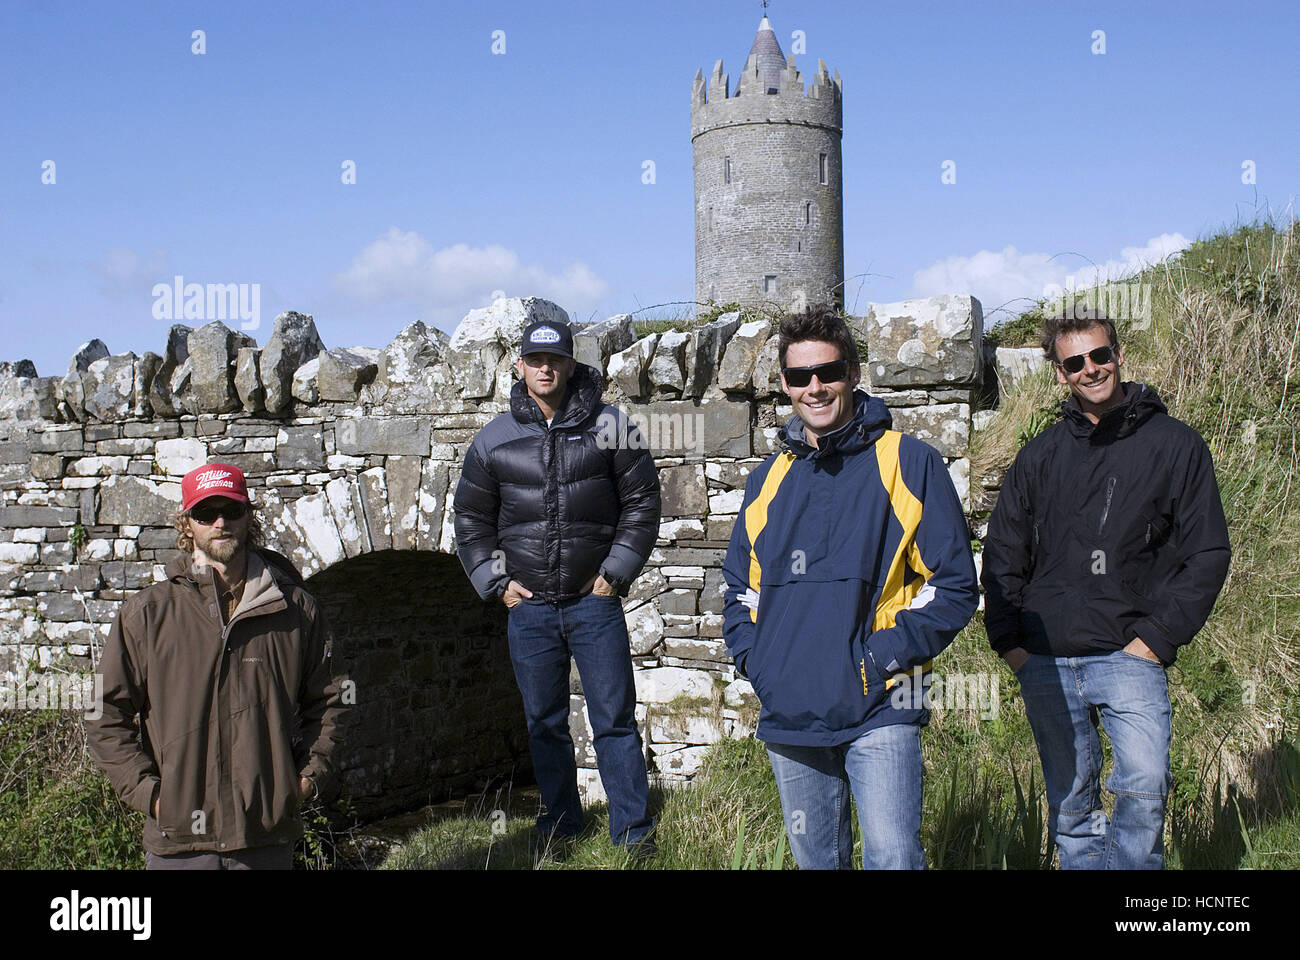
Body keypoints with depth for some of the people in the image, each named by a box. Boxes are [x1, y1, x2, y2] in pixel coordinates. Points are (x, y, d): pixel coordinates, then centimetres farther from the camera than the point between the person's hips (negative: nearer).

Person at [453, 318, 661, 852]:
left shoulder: (608, 427, -1)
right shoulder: (494, 440, 4)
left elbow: (642, 501, 3)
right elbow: (471, 518, 13)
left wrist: (617, 571, -2)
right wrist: (495, 582, 4)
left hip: (595, 601, -2)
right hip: (528, 607, 2)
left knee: (614, 719, 1)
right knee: (544, 723, 11)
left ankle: (633, 832, 11)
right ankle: (560, 827, 25)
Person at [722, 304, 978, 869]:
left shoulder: (907, 463, -4)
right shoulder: (768, 481, 12)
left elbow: (955, 583, -6)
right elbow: (740, 584, 22)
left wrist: (884, 655, -13)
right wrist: (751, 656, 5)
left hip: (877, 712, -5)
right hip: (789, 716, 5)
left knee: (893, 859, -13)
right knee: (816, 859, 16)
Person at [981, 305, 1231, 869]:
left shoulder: (1175, 446, 3)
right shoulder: (1041, 455, 12)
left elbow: (1206, 553, 1)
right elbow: (1002, 553, 14)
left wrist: (1156, 637, -8)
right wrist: (1007, 641, 4)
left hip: (1129, 656, -3)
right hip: (1045, 664, 3)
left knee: (1145, 790, -19)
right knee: (1070, 806, 9)